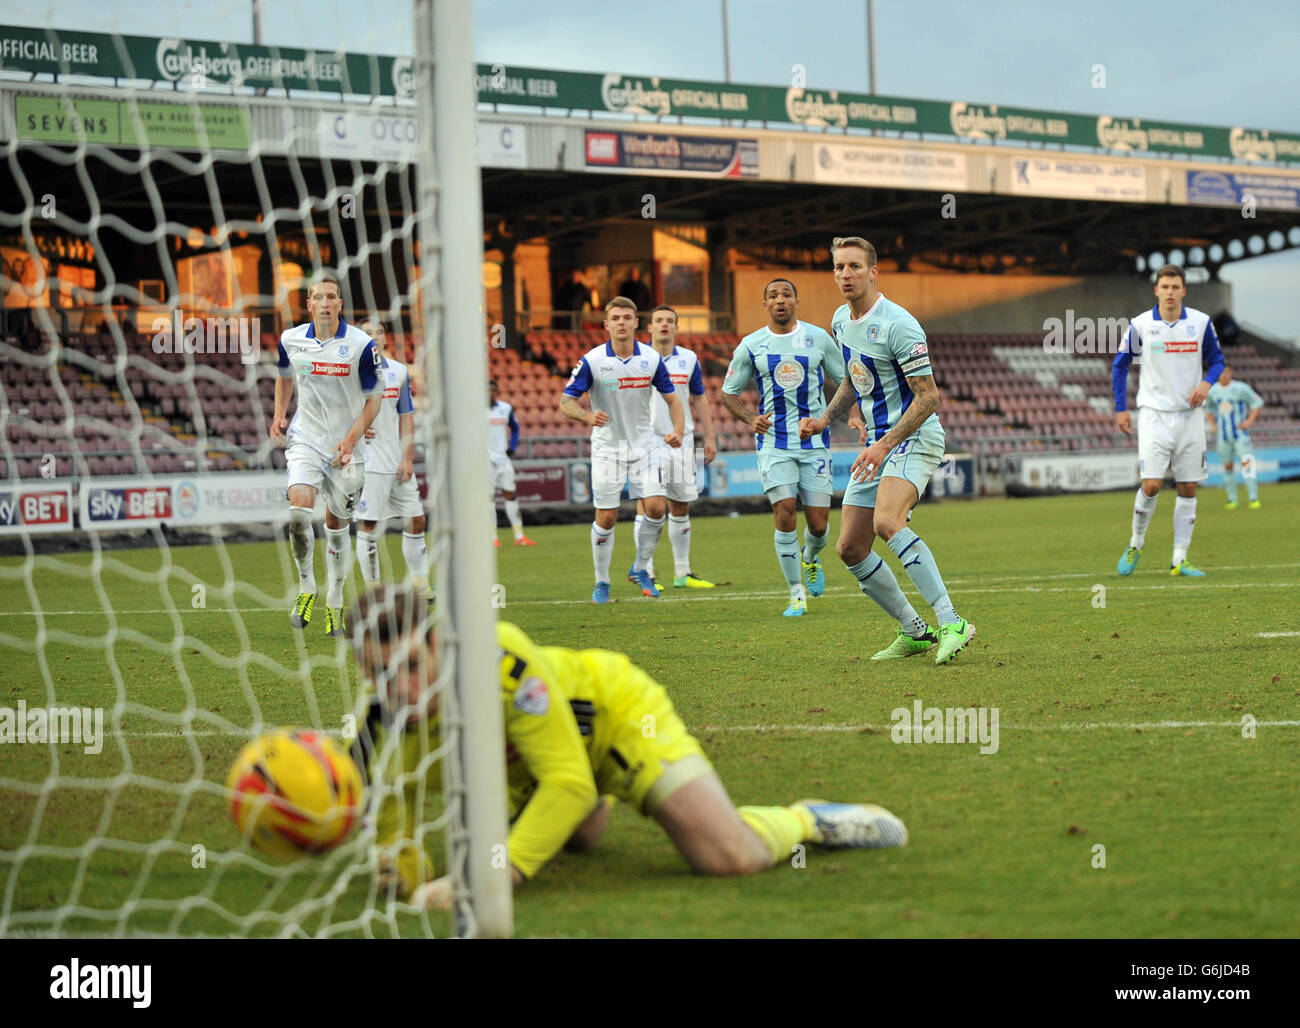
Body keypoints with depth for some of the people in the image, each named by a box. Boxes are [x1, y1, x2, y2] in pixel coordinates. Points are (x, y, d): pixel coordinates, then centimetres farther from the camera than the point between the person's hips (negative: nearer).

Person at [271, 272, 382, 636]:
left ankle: (334, 603, 23)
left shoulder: (361, 344, -11)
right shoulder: (290, 340, -2)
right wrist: (279, 414, 7)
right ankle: (306, 587, -1)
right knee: (298, 512, -21)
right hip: (305, 440, 1)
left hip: (346, 448, -1)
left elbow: (374, 398, -3)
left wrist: (352, 438, -15)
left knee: (337, 526, 7)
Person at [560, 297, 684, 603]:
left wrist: (678, 429, -11)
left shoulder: (652, 358, -4)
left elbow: (671, 397, 6)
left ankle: (641, 569, 11)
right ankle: (602, 582, 16)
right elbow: (566, 401, -10)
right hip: (606, 448, -2)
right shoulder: (592, 360, -12)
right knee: (606, 518, -2)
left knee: (656, 507, -11)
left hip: (644, 444, 2)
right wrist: (587, 415, -32)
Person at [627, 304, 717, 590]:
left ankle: (682, 573, 13)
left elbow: (699, 399, 16)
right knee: (647, 505, -9)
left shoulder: (689, 359, 9)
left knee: (681, 507, 7)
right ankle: (645, 571, -6)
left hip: (681, 442, 4)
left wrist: (710, 437, 11)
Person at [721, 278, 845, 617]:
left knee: (818, 523, -2)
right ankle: (796, 594, -1)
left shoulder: (818, 338, 4)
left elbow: (845, 381, 12)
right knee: (784, 512, -14)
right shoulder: (750, 346, 2)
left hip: (815, 442, 1)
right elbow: (728, 392, 10)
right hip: (774, 442, -1)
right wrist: (750, 419, -8)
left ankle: (810, 558, 35)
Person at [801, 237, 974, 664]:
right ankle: (914, 632, 17)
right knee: (849, 548, 4)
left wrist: (885, 445, -24)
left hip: (914, 439, -9)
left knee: (886, 521, -33)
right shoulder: (841, 320, 9)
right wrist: (826, 417, 11)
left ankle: (951, 623, -32)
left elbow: (928, 396, -18)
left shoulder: (898, 325, -17)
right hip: (878, 444, 9)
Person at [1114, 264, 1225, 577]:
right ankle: (1135, 545, 10)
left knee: (1188, 489, 1)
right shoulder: (1140, 325, -3)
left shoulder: (1201, 322, 0)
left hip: (1189, 415, 2)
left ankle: (1179, 561, 7)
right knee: (1151, 485, -13)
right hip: (1154, 414, -2)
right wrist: (1120, 408, 3)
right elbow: (1120, 365, 8)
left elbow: (1217, 359, 12)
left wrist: (1207, 383, -10)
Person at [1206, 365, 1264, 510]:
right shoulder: (1212, 391, 6)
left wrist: (1249, 421, -7)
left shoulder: (1241, 388, -7)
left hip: (1240, 434, -4)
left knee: (1246, 464, -12)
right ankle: (1232, 499, 13)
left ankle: (1253, 498, -10)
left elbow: (1258, 403, 2)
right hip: (1223, 436, 4)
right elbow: (1209, 408, 24)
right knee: (1228, 465, 5)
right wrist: (1212, 425, 11)